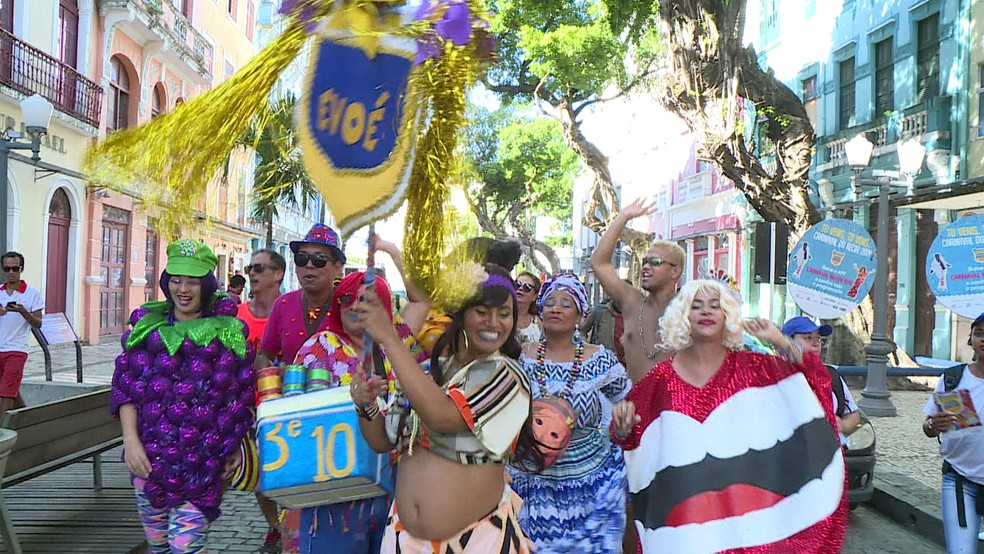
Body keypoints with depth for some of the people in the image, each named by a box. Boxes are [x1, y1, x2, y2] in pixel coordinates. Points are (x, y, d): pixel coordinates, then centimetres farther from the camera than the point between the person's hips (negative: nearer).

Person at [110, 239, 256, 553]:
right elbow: (125, 385, 6)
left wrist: (234, 445, 1)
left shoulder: (227, 332, 2)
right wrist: (130, 438, -4)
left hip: (201, 461, -3)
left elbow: (241, 394, 3)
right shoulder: (147, 325, 9)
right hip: (148, 456, 3)